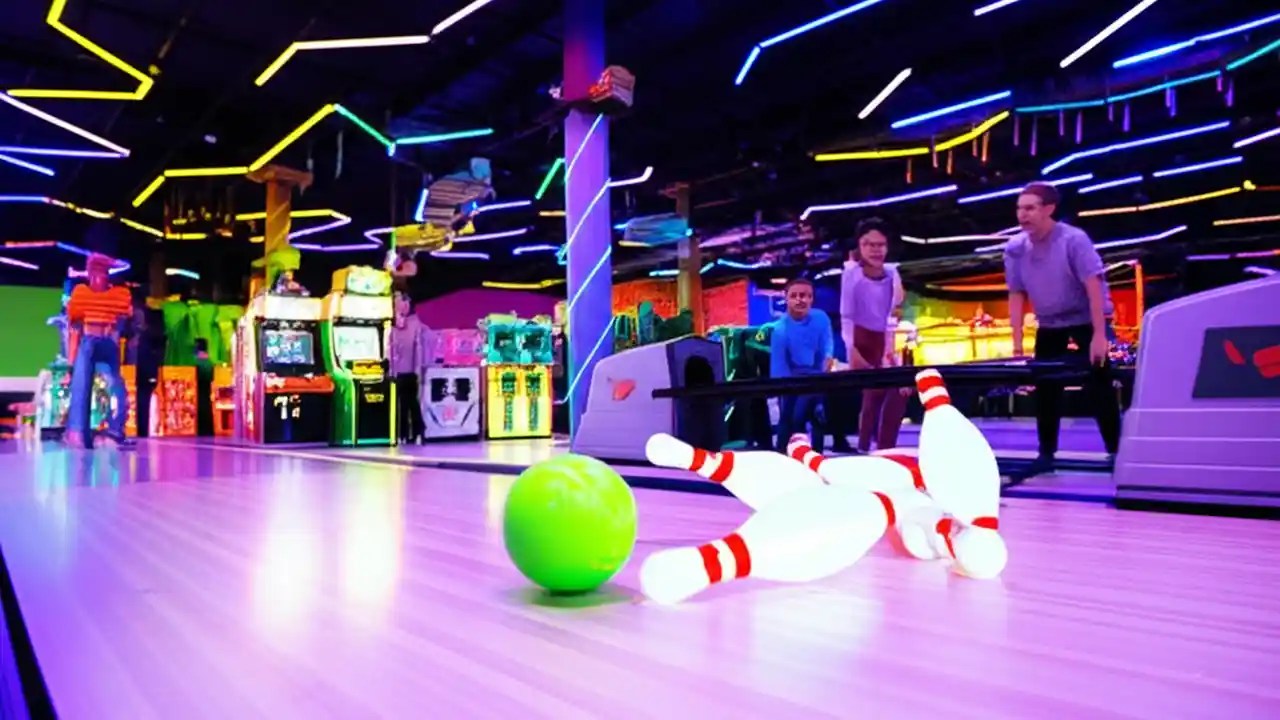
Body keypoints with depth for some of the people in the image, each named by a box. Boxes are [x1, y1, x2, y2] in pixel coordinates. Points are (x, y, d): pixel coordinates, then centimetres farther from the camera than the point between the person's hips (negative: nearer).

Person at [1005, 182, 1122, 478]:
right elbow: (1016, 295, -2)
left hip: (1085, 320, -4)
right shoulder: (1015, 248, -9)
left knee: (1098, 387, -6)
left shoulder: (1073, 239, -22)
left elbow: (1094, 287, -25)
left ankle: (1116, 452, 6)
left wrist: (1099, 335, -30)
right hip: (1049, 324, 4)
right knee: (1045, 389, 5)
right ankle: (1046, 455, 15)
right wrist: (1017, 342, -6)